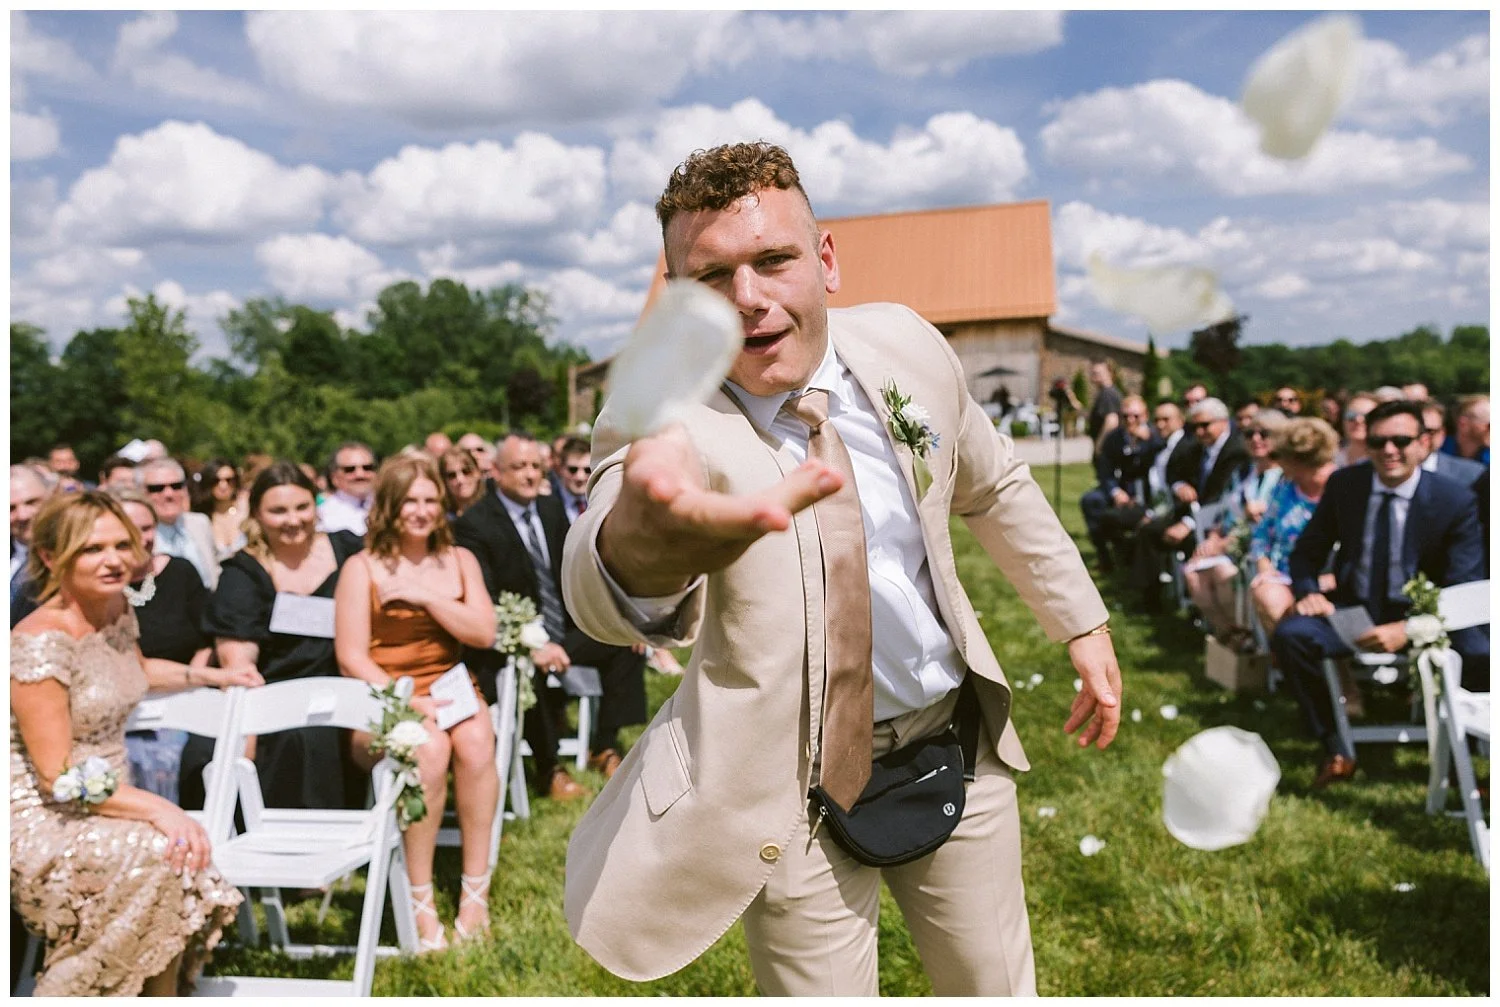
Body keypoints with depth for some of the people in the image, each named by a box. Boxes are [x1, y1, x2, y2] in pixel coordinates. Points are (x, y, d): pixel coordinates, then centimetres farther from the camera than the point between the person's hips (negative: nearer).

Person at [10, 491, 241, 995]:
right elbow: (57, 776, -20)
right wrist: (158, 808, -27)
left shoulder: (117, 607, 5)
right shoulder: (39, 644, -19)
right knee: (159, 855, -31)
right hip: (40, 826, -7)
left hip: (103, 810, 7)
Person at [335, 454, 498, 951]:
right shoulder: (362, 568, 1)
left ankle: (476, 888, -22)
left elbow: (483, 633, -1)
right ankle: (420, 900, -23)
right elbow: (351, 657, -6)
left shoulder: (459, 560, 11)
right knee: (430, 748, -35)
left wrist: (425, 596, -11)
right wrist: (406, 702, -19)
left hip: (448, 690, 3)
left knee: (477, 740, -31)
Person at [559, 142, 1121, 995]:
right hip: (798, 790, -3)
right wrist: (640, 552, -70)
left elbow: (996, 487, 9)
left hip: (956, 741, 4)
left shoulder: (904, 344, -9)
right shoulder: (663, 422, -24)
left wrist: (1084, 621, 11)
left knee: (999, 987, 20)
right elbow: (601, 591, -46)